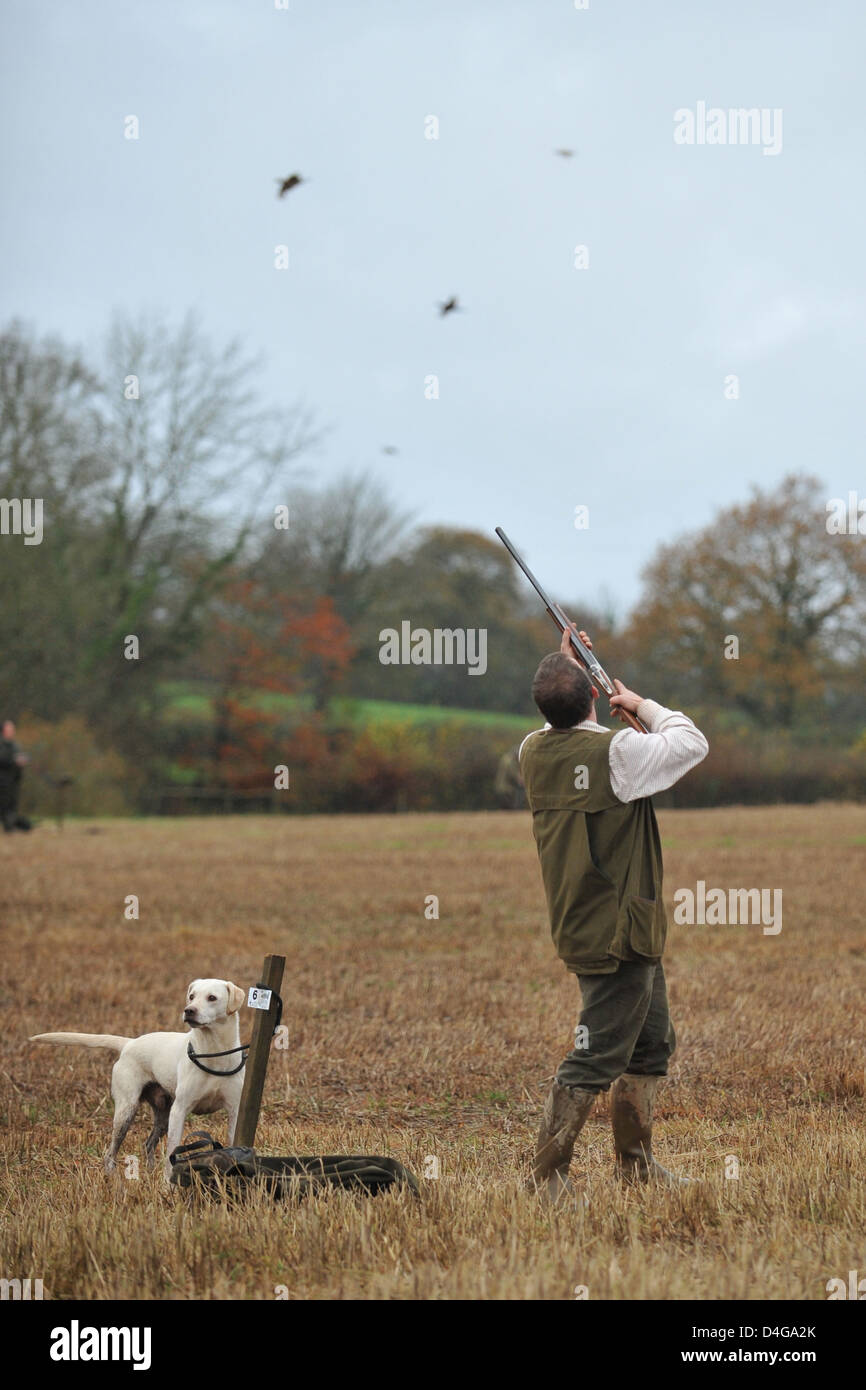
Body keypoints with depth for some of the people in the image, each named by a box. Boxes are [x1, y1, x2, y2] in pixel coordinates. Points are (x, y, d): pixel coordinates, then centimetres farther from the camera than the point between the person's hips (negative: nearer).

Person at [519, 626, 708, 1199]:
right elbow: (693, 742, -6)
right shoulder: (617, 753, -20)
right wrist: (640, 704, 6)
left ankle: (636, 1162, 29)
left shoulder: (534, 751, 1)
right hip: (618, 933, -9)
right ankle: (546, 1174, -4)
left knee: (653, 1044, 21)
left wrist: (565, 668, 25)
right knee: (598, 1059, -6)